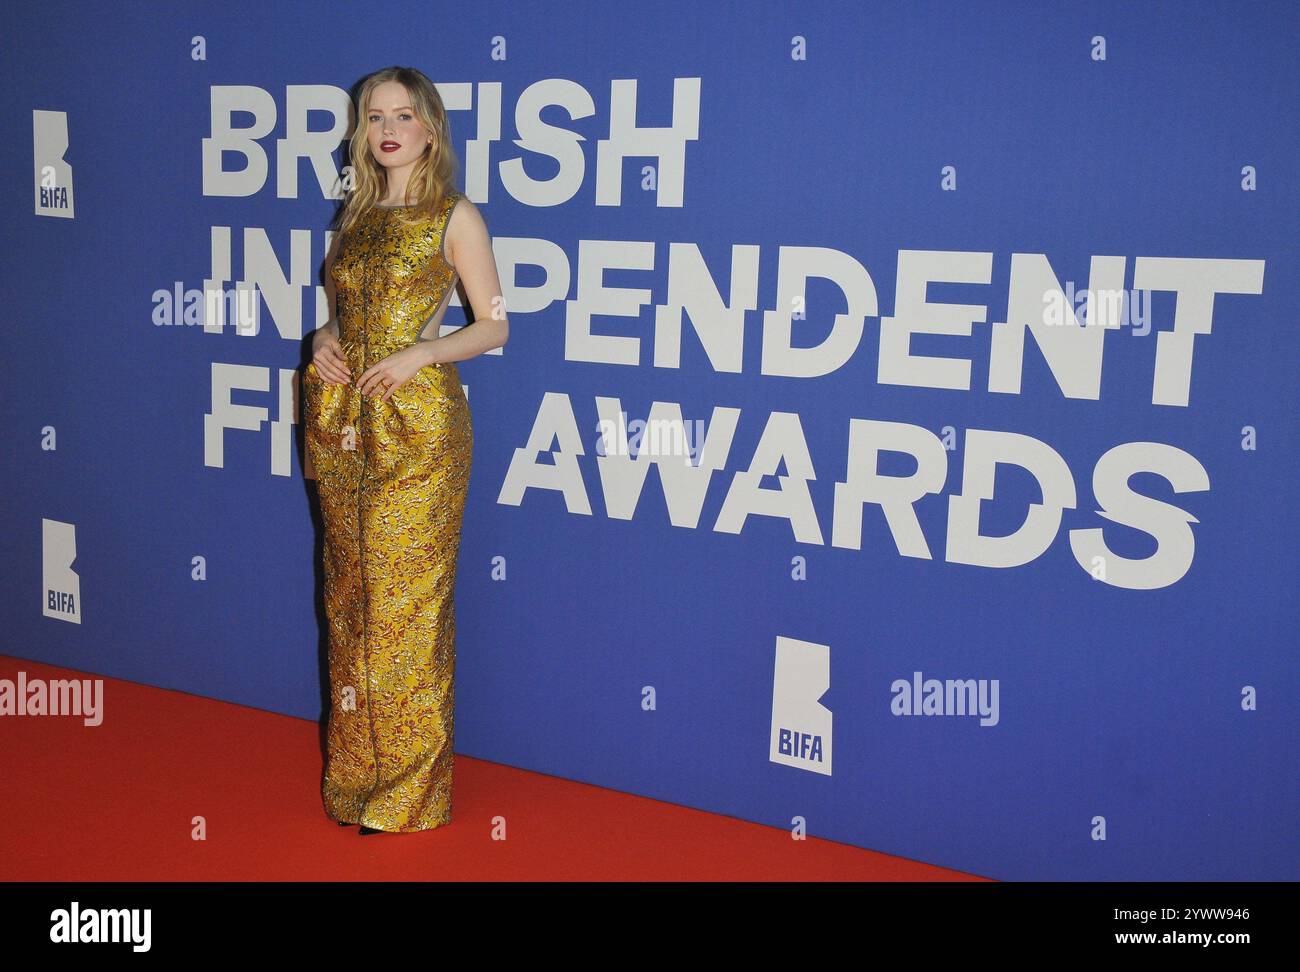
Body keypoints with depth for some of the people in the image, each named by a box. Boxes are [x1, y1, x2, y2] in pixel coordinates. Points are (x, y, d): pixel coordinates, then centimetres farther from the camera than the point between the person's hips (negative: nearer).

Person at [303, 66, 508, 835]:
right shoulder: (355, 216, 15)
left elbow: (494, 326, -4)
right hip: (342, 419, 6)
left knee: (407, 594, -3)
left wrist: (421, 353, -18)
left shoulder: (455, 217, -2)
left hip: (417, 424, -6)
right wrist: (324, 341, 1)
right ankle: (355, 771, 24)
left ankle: (410, 784, 10)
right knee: (351, 589, 10)